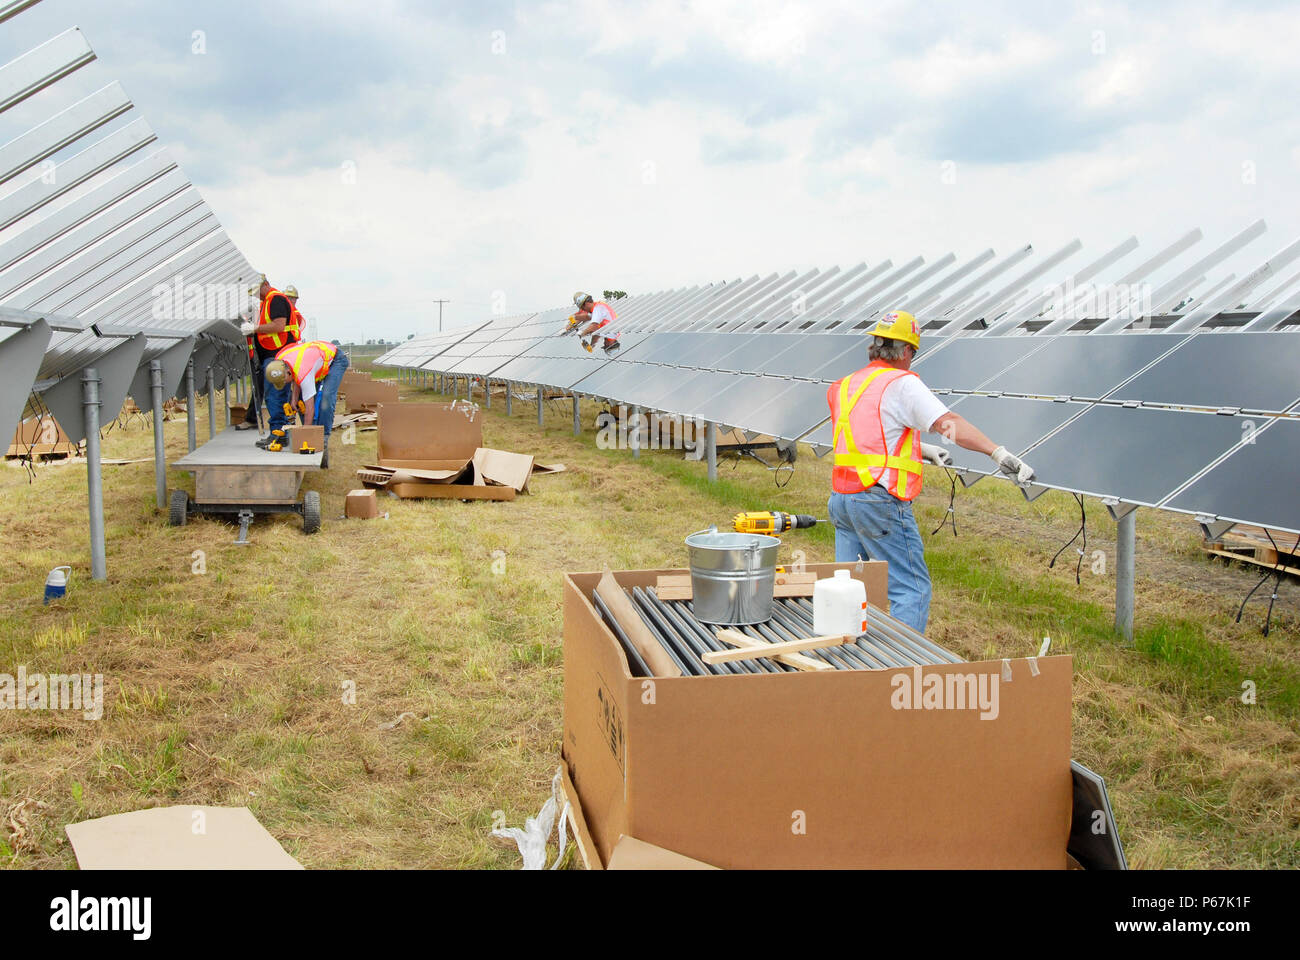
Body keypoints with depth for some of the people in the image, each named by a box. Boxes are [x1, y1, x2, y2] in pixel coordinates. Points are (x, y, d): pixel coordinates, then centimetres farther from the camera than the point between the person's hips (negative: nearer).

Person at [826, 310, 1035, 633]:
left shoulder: (845, 386, 17)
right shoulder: (901, 383, -6)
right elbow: (949, 422, -16)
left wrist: (924, 451, 29)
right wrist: (1000, 454, -19)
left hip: (841, 496, 8)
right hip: (880, 500, -8)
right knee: (912, 591, -3)